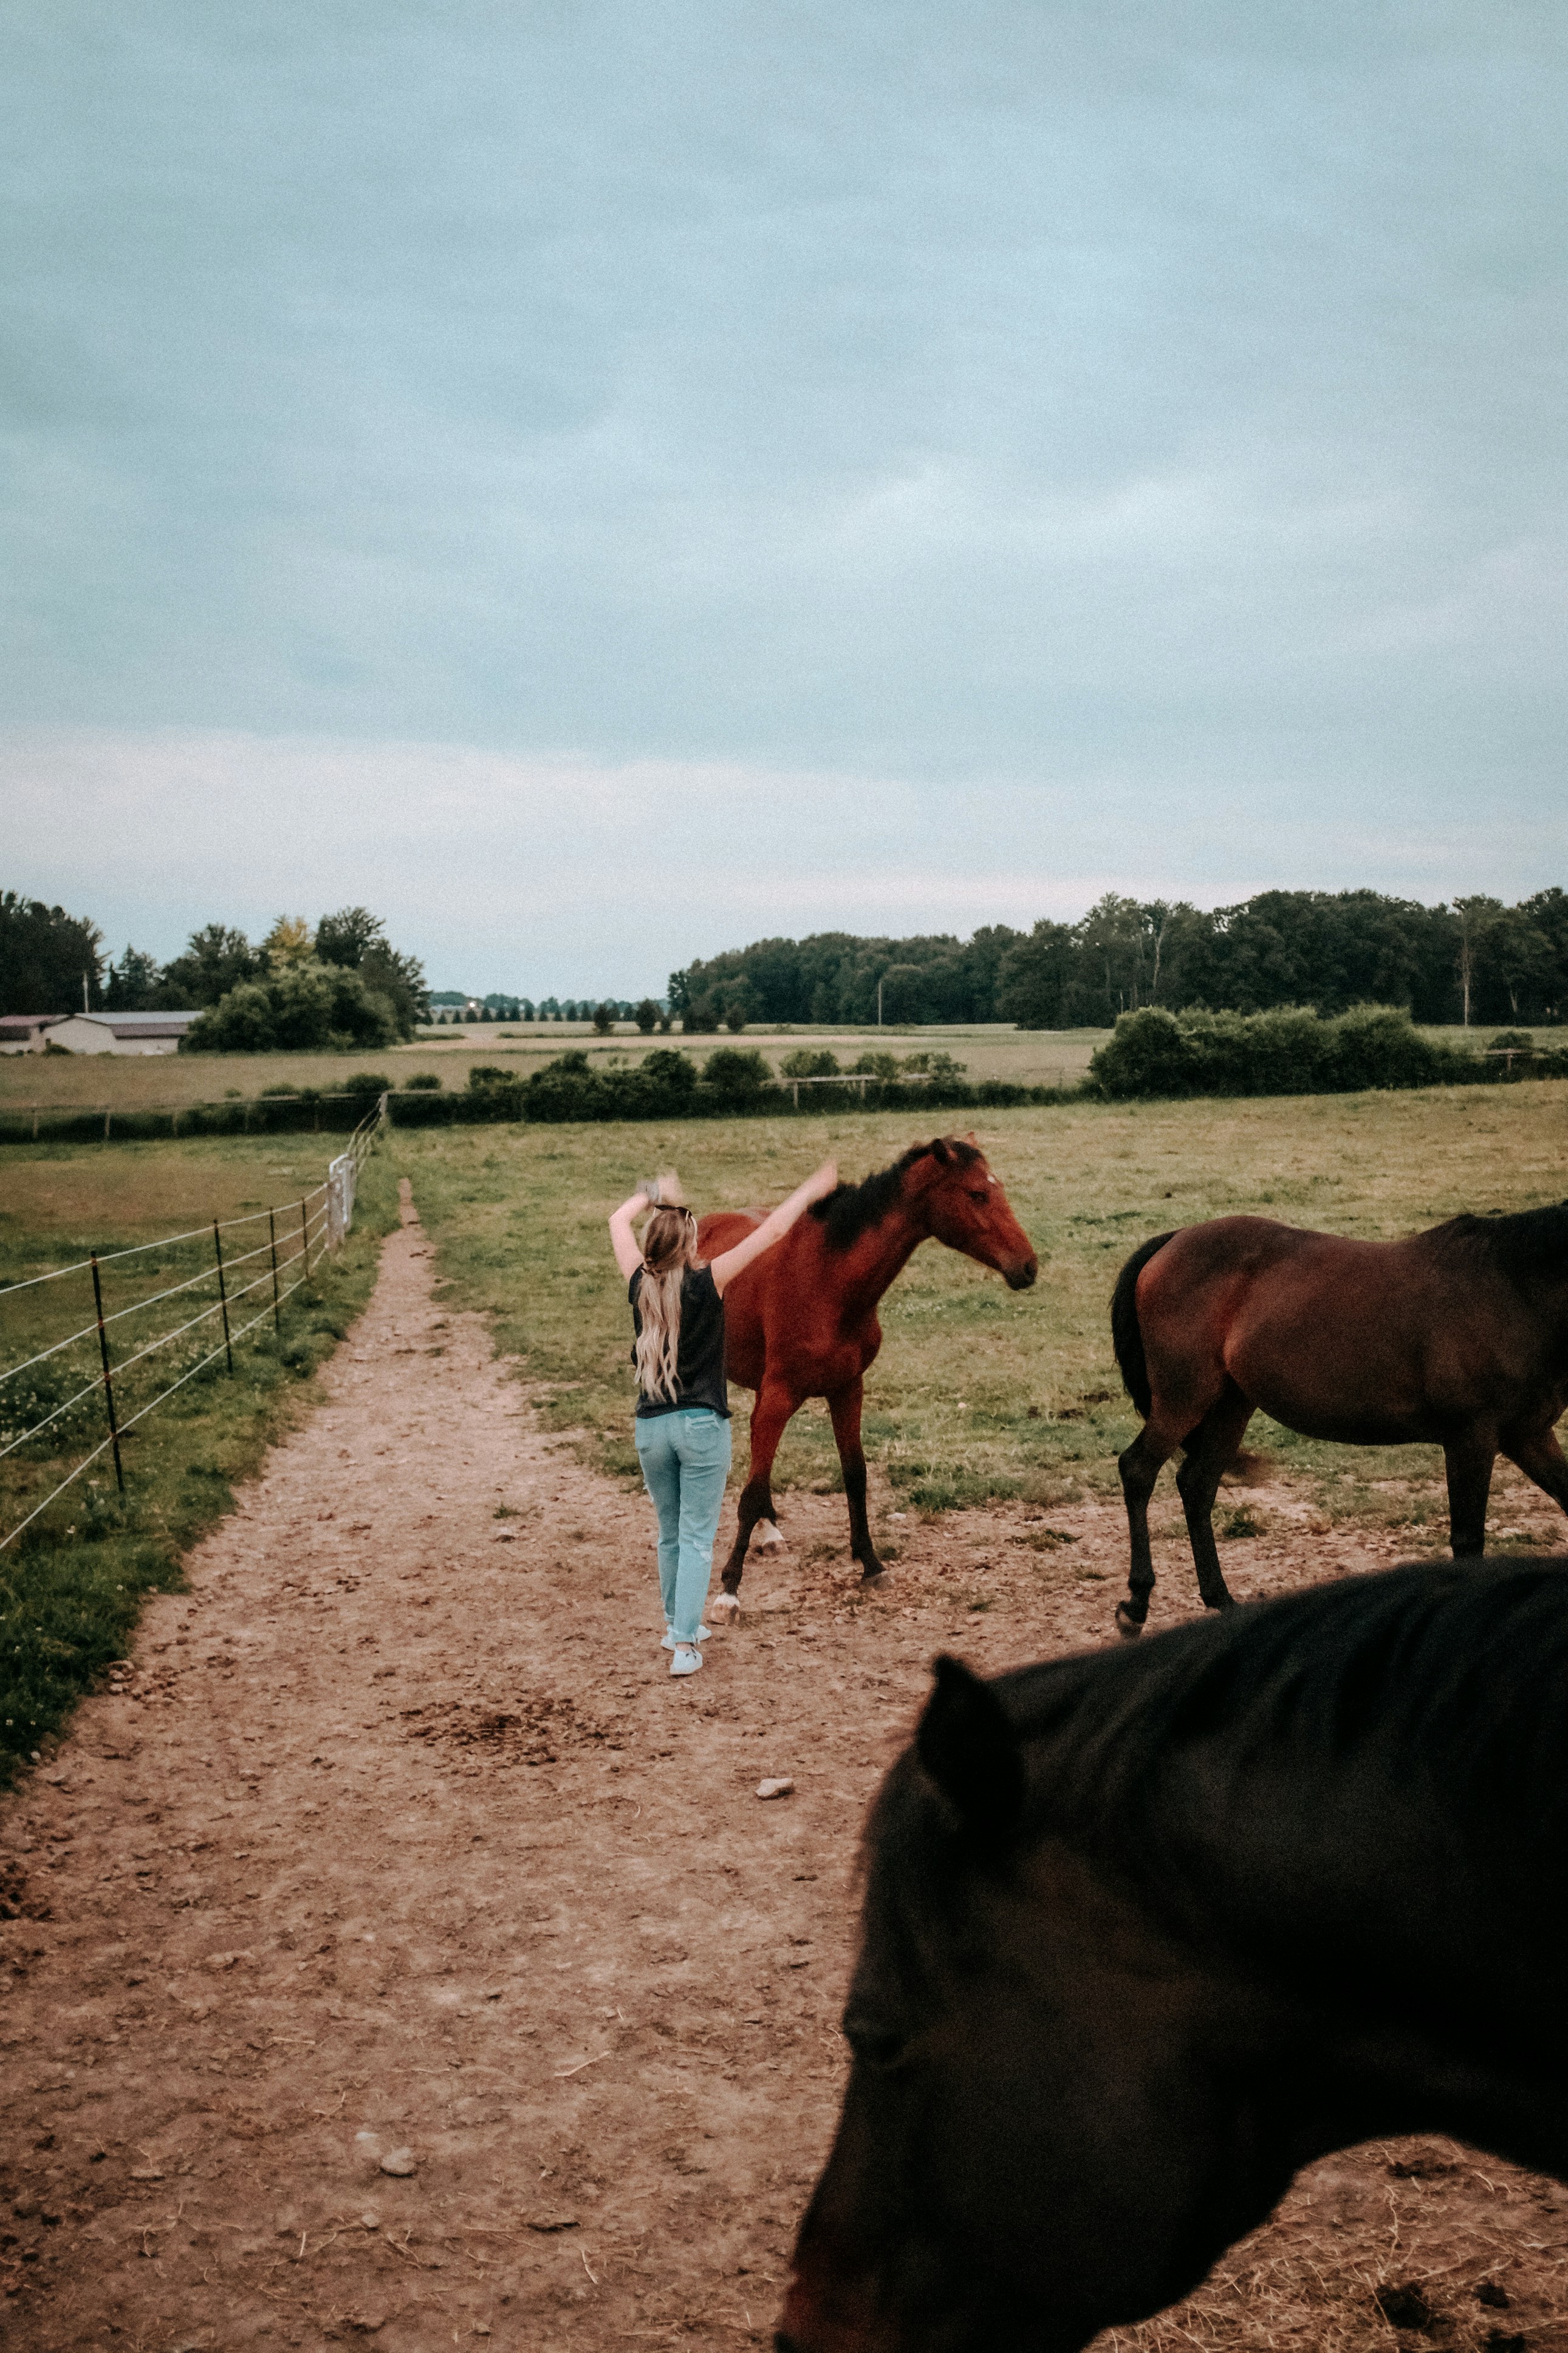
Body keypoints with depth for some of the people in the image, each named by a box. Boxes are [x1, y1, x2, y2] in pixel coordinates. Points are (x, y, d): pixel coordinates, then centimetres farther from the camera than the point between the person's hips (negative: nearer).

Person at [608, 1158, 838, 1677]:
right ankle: (684, 1644, -8)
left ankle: (677, 1624, 34)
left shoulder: (640, 1283, -1)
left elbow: (618, 1221, 16)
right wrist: (810, 1191, 3)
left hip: (651, 1427, 4)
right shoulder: (706, 1284, -12)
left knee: (670, 1533, 21)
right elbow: (770, 1233, -8)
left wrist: (652, 1194, 32)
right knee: (697, 1538, 0)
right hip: (702, 1425, -4)